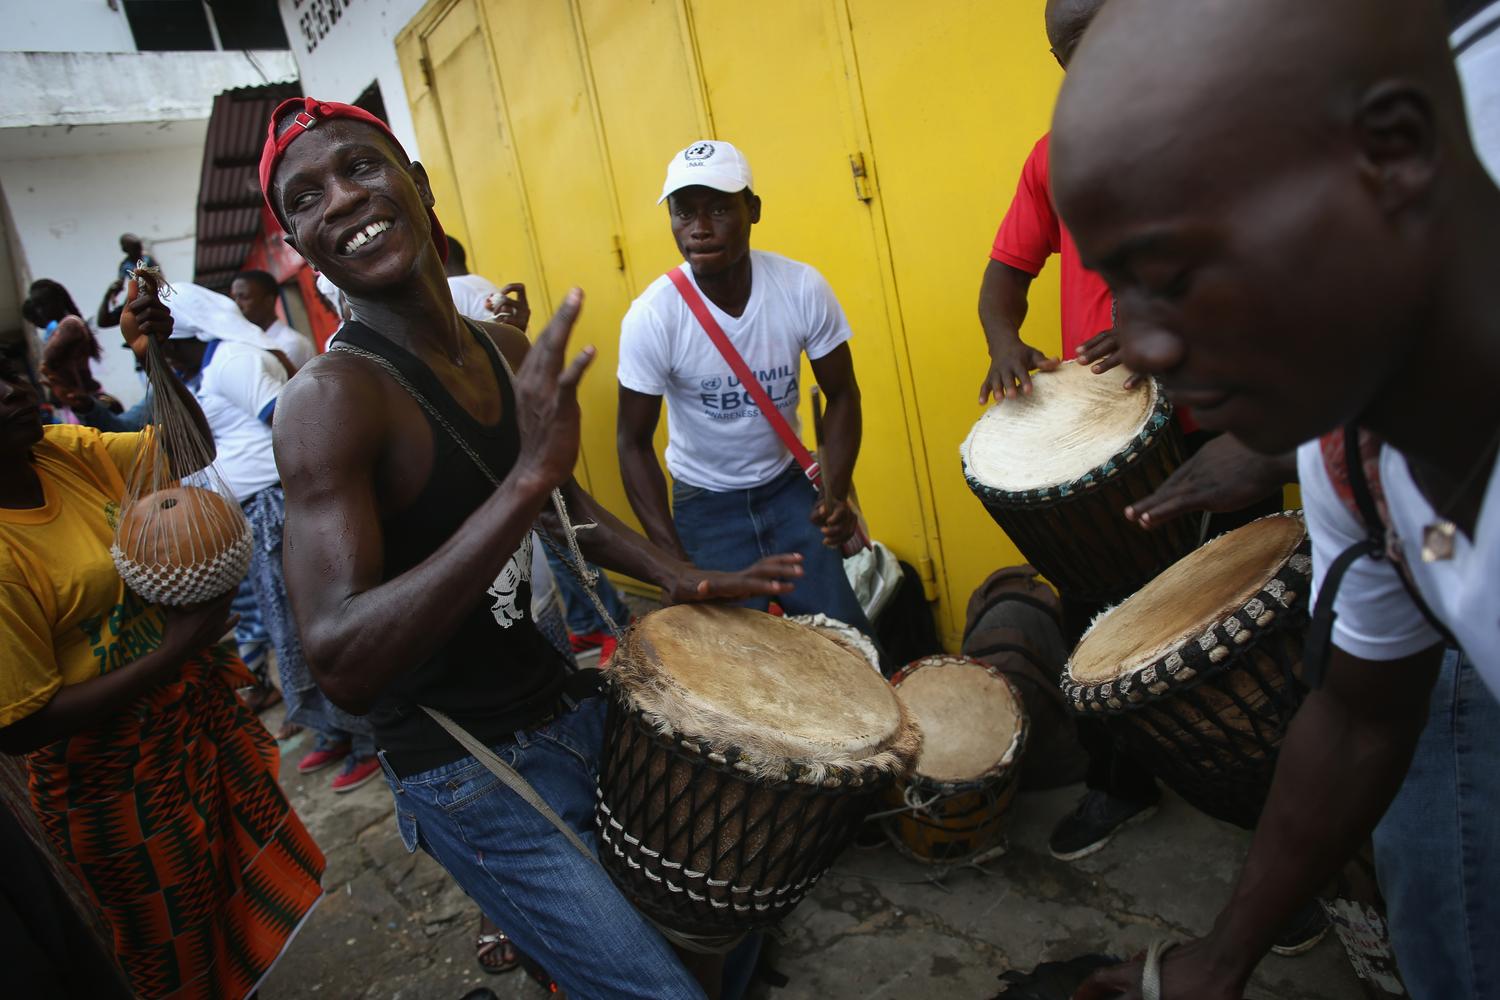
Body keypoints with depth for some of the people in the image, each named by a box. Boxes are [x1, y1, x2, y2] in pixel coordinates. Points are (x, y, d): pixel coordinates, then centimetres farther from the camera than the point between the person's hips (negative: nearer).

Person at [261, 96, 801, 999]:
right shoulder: (332, 398, -20)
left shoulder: (510, 351, 1)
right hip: (468, 776, -7)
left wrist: (673, 575, 3)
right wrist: (527, 476, -37)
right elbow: (342, 664, -30)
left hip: (575, 710, 7)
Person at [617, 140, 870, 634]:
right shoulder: (650, 317, -21)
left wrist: (837, 494, -16)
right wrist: (674, 559, -18)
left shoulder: (802, 287, -16)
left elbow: (841, 395, -3)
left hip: (788, 486, 2)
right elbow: (634, 443, -12)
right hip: (706, 505, -1)